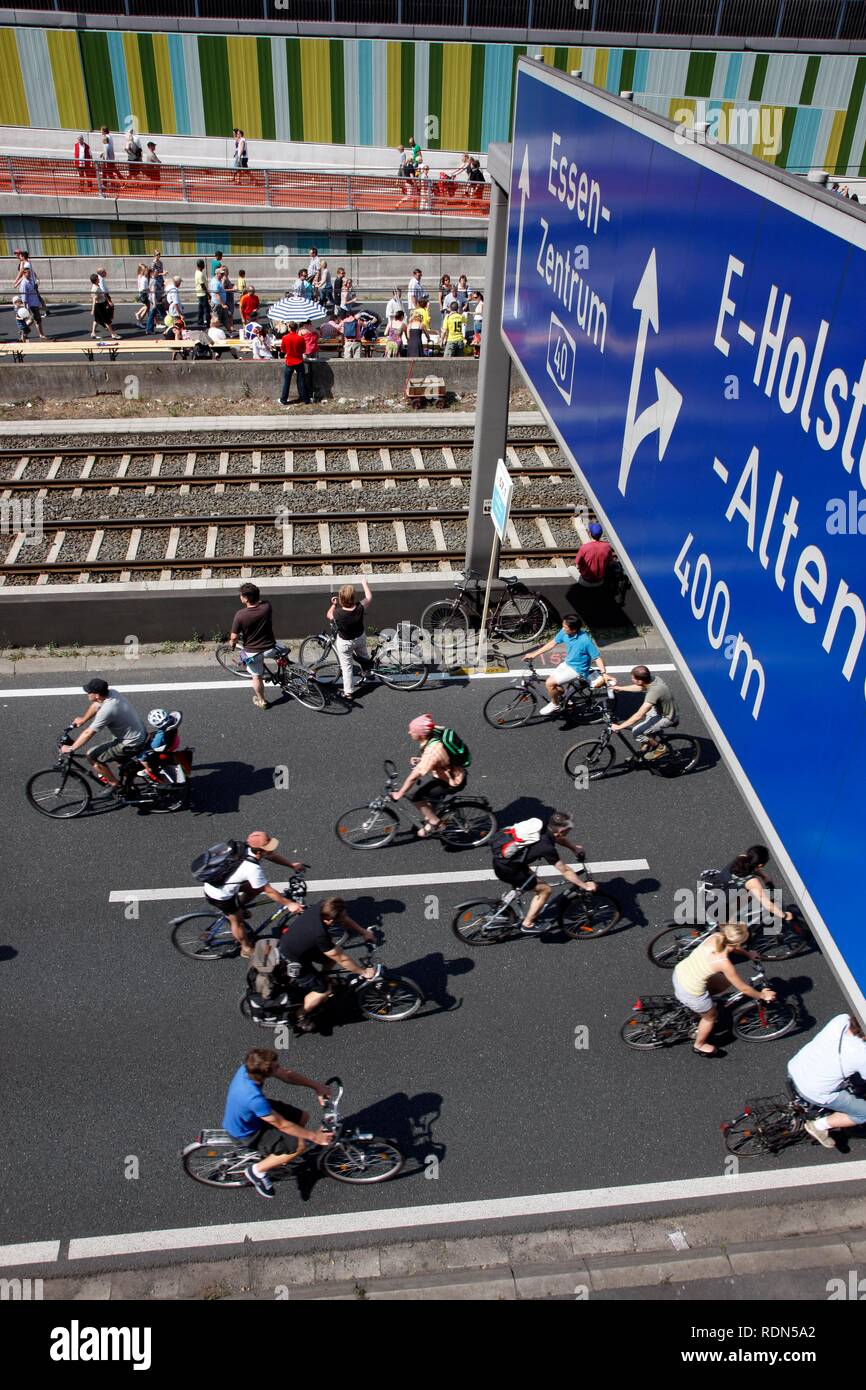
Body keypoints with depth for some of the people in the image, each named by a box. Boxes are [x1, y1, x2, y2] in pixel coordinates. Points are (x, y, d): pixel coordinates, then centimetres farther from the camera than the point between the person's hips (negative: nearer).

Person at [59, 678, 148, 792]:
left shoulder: (106, 711, -30)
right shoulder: (112, 692, -7)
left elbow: (88, 733, -21)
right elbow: (95, 705, 15)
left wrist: (70, 749, -10)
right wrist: (83, 719, 24)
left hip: (132, 744, -9)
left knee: (92, 756, -3)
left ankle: (114, 783, 12)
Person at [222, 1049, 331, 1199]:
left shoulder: (251, 1066, -22)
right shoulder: (254, 1098, -42)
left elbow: (287, 1075, -6)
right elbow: (283, 1125, -28)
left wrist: (316, 1086, -13)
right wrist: (314, 1136, -17)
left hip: (248, 1114, 7)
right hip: (246, 1132, -7)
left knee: (302, 1117, 9)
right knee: (300, 1145, -13)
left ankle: (272, 1154, 28)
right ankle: (257, 1170, 6)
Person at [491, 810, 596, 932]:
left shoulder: (542, 825, -4)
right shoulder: (546, 847, -24)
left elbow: (558, 838, 20)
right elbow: (565, 871, -15)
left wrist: (574, 848, 24)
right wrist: (585, 886, -6)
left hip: (500, 854, 8)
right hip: (505, 868, -8)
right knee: (545, 890, 2)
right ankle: (527, 924, 13)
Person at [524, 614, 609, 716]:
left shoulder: (585, 641, -31)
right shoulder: (564, 632, -12)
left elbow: (597, 657, -21)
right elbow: (552, 643, 2)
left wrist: (604, 673, -27)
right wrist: (535, 654, 4)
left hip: (577, 669, -7)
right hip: (567, 663, 7)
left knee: (549, 683, -14)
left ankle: (554, 705, 12)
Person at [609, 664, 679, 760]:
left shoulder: (654, 691, -36)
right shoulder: (652, 678, -12)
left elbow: (639, 715, -36)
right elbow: (640, 687, 13)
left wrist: (619, 727, -30)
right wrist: (620, 688, 15)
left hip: (668, 718, -9)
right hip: (662, 709, 9)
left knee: (637, 732, -15)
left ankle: (659, 747, 5)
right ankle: (649, 741, 30)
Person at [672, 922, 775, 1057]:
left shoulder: (716, 936, -11)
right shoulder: (724, 963, -26)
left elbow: (731, 947, 17)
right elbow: (743, 988, -11)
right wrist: (762, 995, 6)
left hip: (679, 972, 6)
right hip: (690, 991, -6)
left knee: (725, 983, 22)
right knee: (711, 1016, 23)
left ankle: (697, 1006, 33)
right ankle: (700, 1046, 45)